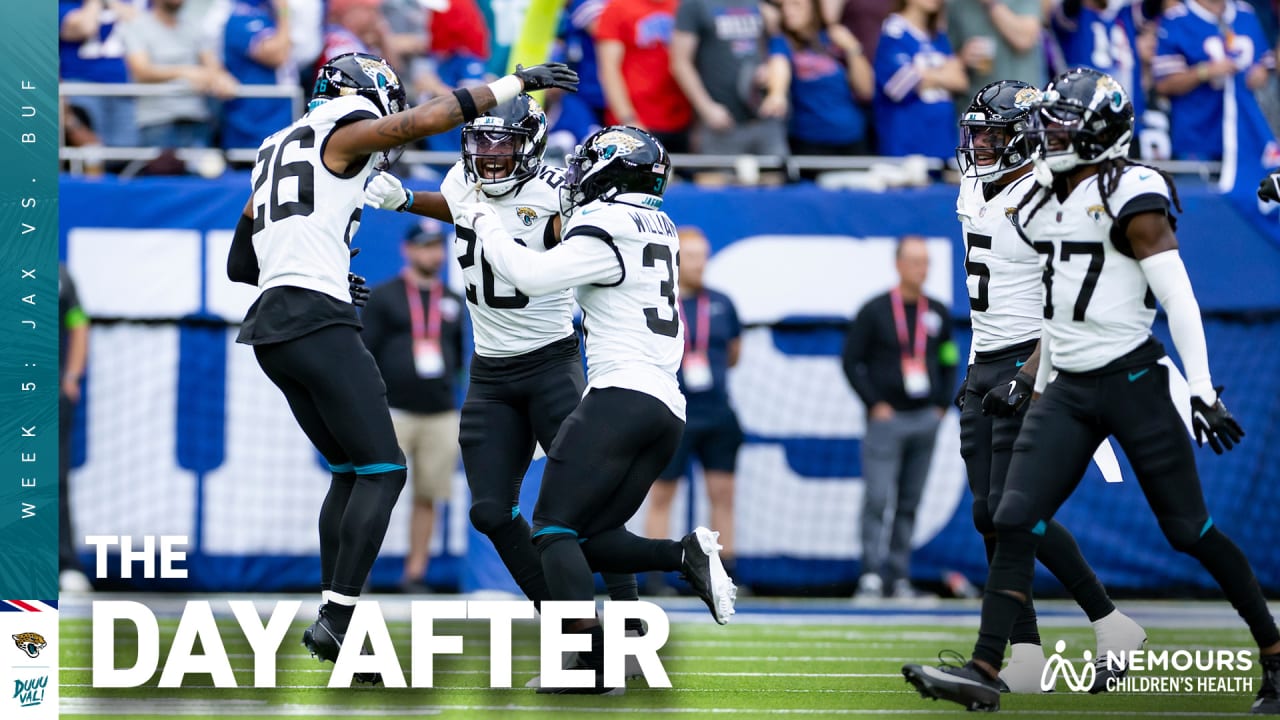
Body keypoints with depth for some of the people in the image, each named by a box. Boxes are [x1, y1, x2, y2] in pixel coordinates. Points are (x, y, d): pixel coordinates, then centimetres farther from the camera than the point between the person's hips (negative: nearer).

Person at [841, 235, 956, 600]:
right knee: (877, 498, -12)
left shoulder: (938, 313, 10)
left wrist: (941, 405, 7)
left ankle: (899, 575, 9)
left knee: (910, 502, 5)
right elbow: (851, 360, -2)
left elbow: (948, 362, 19)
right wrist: (875, 404, -8)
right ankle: (871, 573, -11)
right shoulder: (874, 311, -3)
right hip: (887, 419, -4)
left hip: (925, 419, 4)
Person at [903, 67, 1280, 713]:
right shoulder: (1046, 199, 12)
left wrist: (1202, 390, -18)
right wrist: (1043, 383, 25)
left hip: (1132, 382, -7)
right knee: (1014, 522, -5)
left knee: (1188, 529, 0)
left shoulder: (1130, 199, -11)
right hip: (1069, 390, 7)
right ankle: (984, 671, -8)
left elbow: (1179, 297, -14)